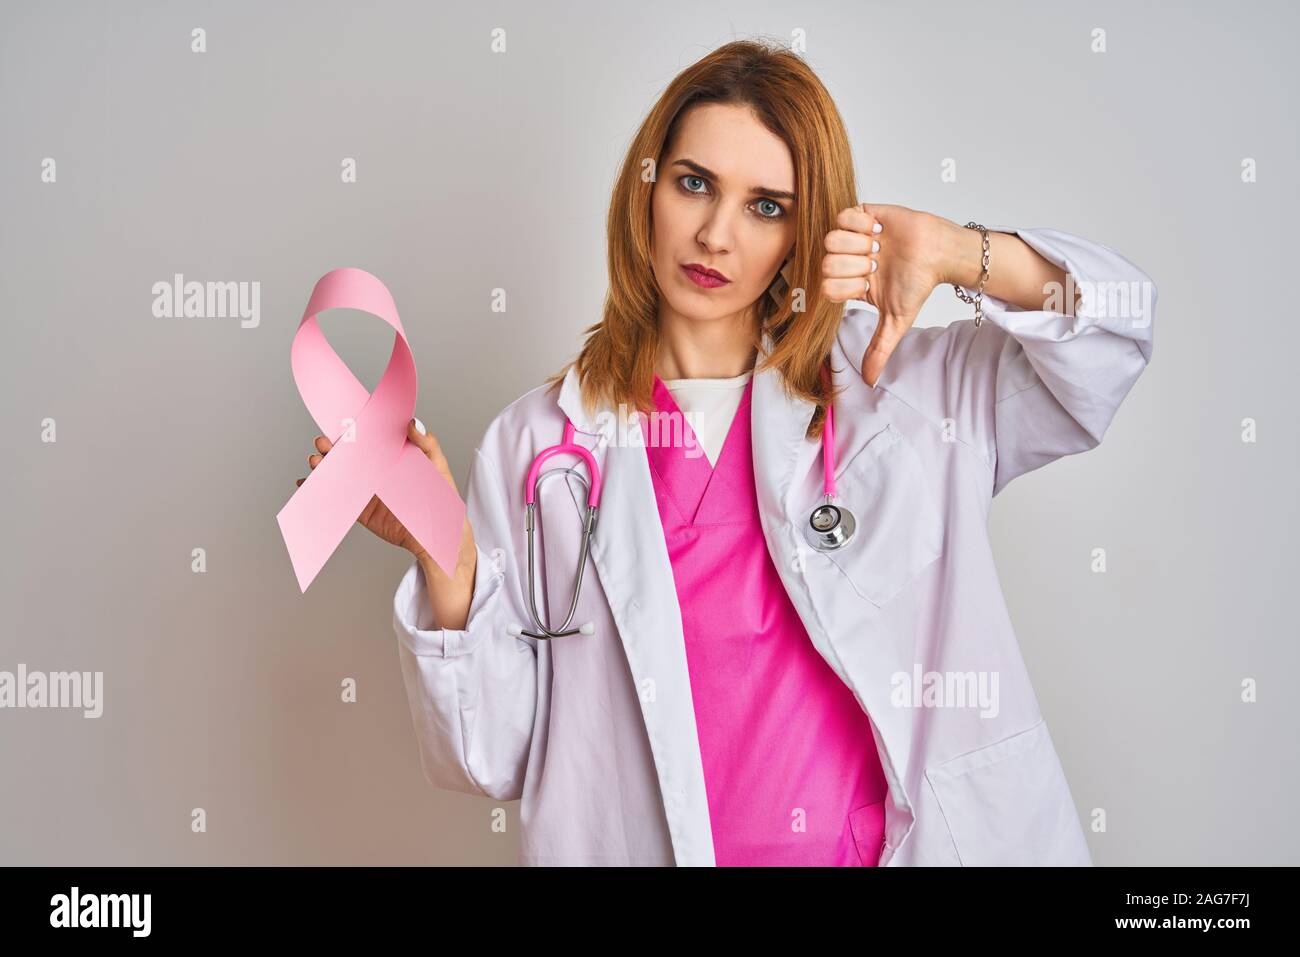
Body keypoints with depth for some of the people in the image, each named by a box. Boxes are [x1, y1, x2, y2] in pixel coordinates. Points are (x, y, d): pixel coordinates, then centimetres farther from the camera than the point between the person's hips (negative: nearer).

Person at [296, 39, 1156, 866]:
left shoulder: (896, 391, 2)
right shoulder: (540, 440, -1)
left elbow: (1114, 332, 1)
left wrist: (958, 255, -14)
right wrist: (448, 569, -19)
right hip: (646, 844, -2)